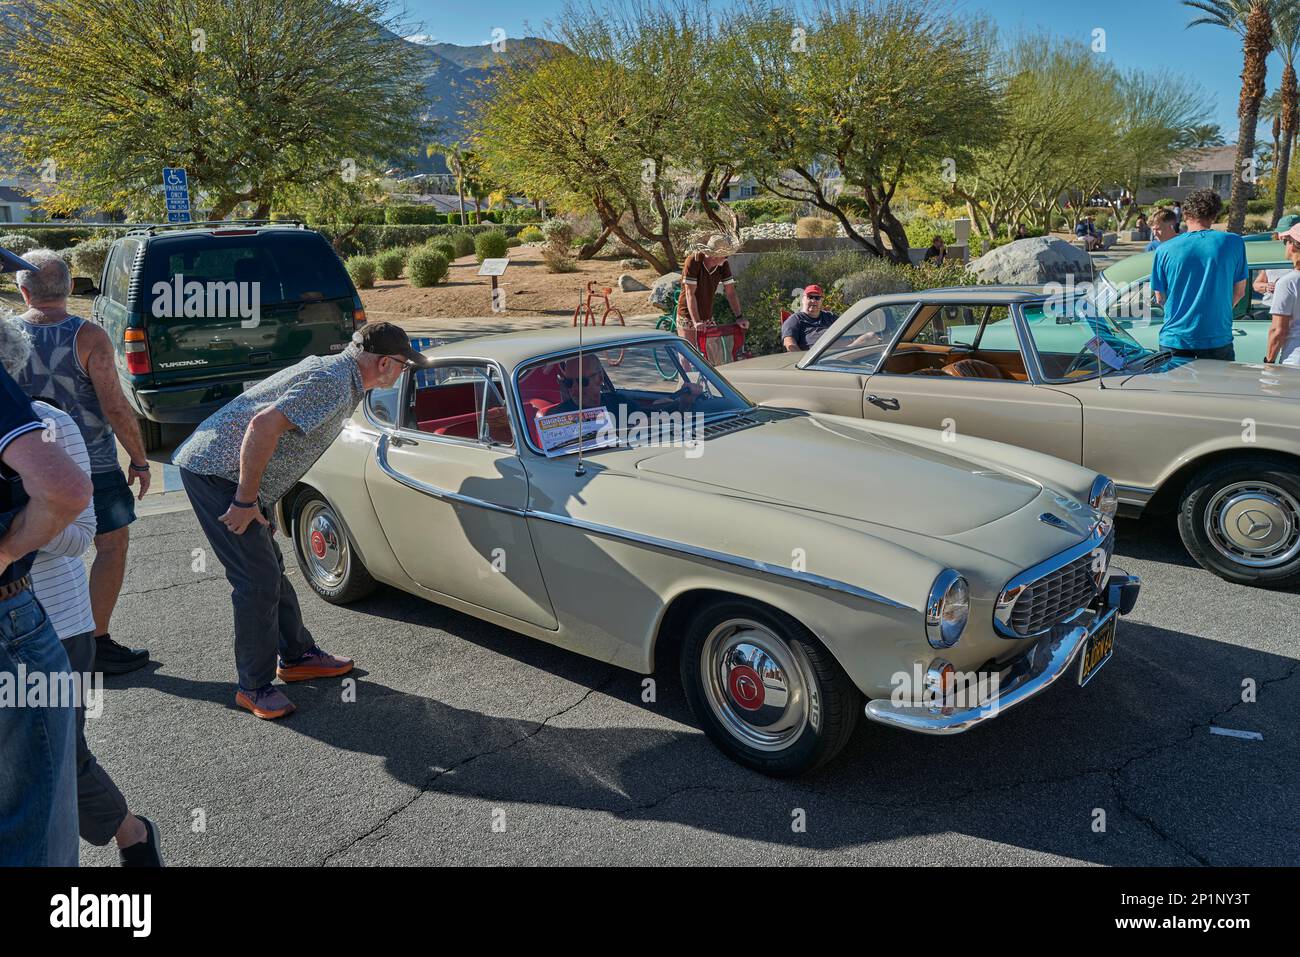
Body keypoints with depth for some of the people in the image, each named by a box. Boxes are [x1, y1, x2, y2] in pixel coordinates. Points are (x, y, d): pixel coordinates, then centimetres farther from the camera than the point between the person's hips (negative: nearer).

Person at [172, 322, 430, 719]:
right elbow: (263, 426, -31)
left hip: (211, 464, 10)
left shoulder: (330, 368, 11)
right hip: (217, 473, -10)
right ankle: (255, 687, 5)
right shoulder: (334, 385, -21)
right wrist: (246, 501, -23)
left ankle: (297, 656, 30)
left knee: (270, 567, 17)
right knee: (258, 579, -7)